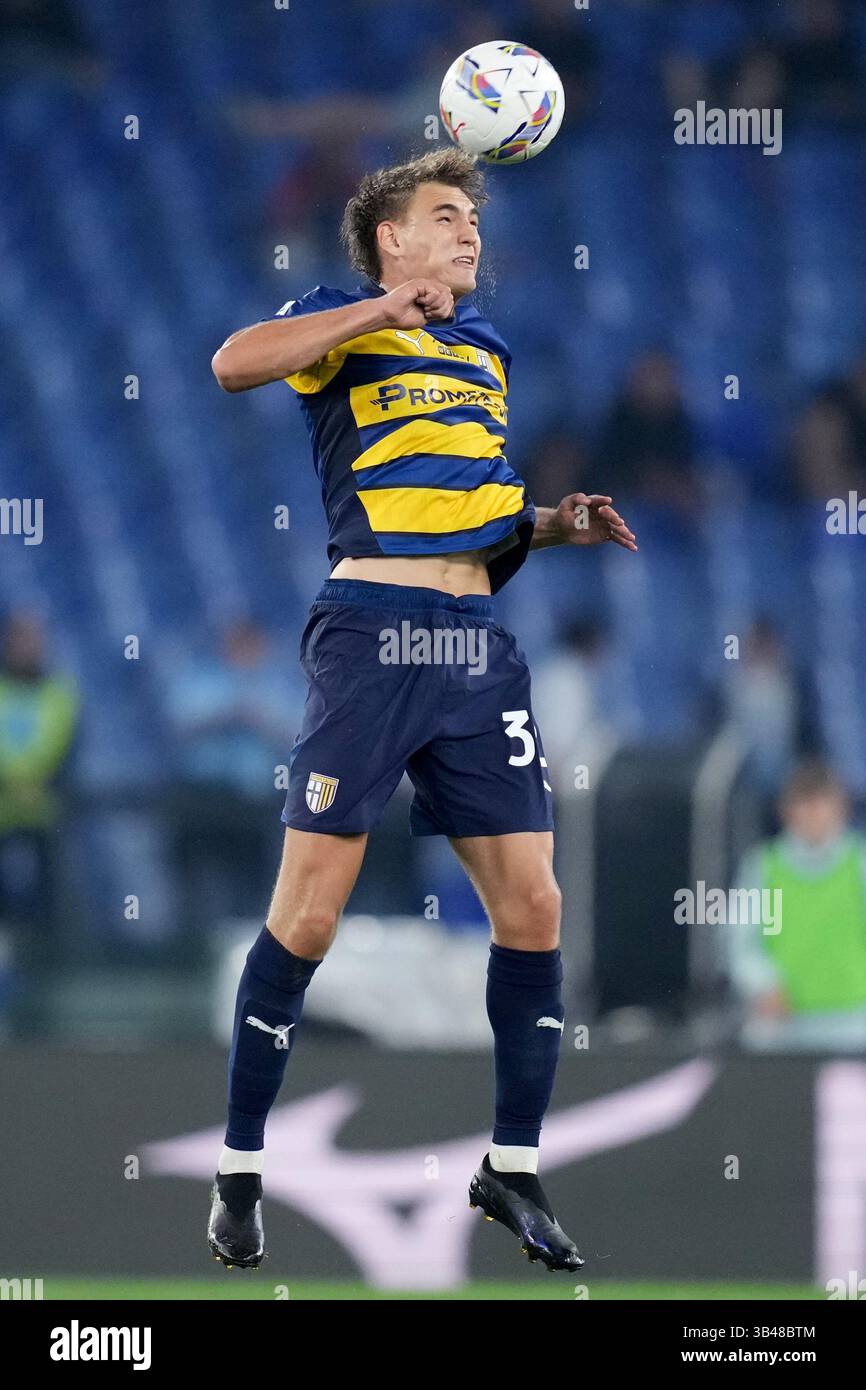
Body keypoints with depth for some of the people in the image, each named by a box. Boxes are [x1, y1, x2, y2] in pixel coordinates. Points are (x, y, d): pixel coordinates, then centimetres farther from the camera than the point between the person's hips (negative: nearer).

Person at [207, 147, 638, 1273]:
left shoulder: (486, 349, 22)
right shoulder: (346, 323, 3)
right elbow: (235, 364, -19)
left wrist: (554, 523, 13)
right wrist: (390, 304, -19)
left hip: (479, 647, 6)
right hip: (372, 637, -6)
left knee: (533, 907, 1)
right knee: (308, 916, -7)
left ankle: (512, 1170, 13)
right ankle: (240, 1171, 5)